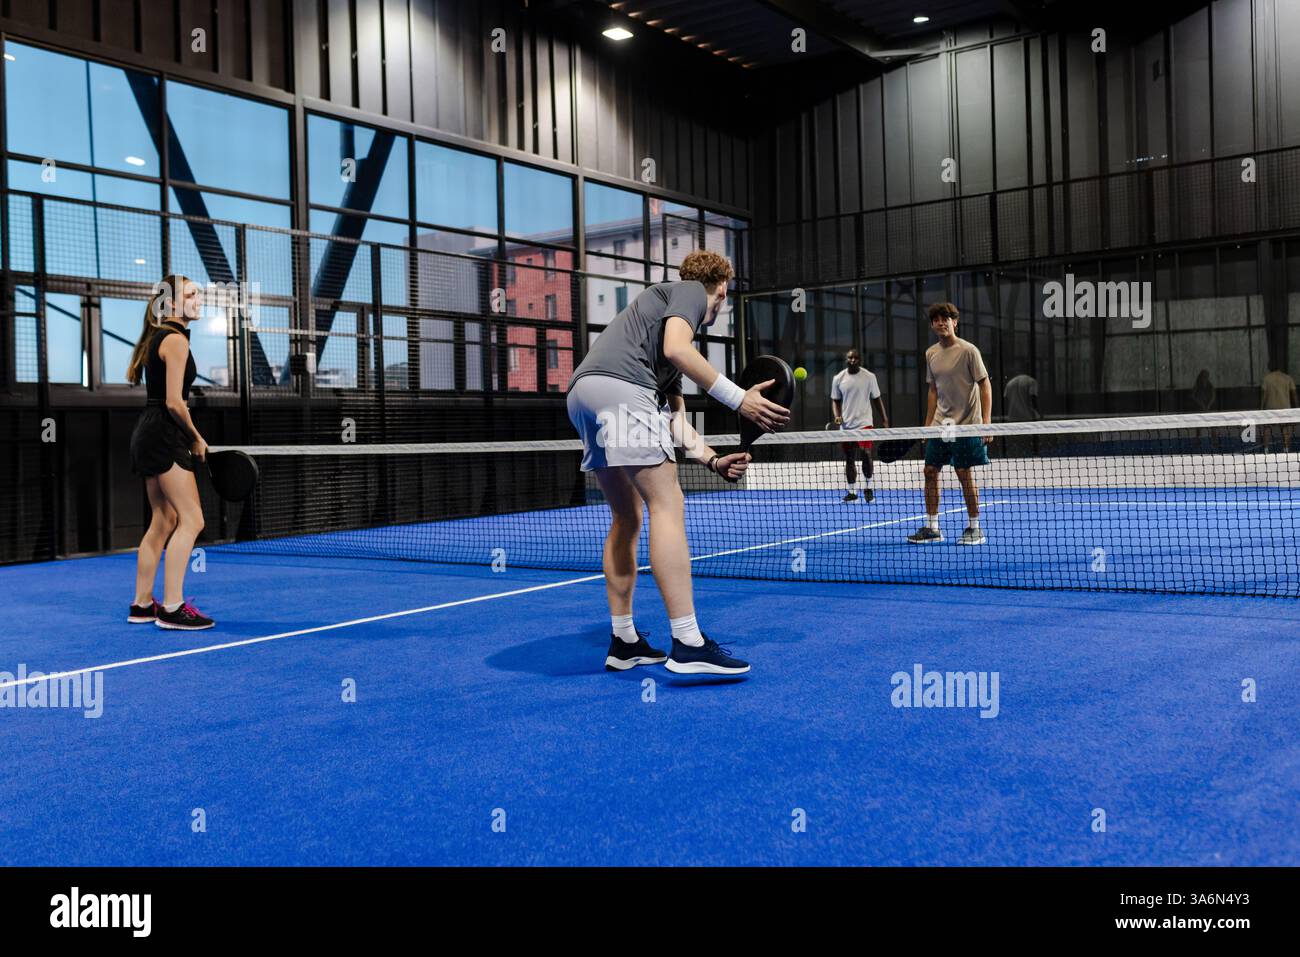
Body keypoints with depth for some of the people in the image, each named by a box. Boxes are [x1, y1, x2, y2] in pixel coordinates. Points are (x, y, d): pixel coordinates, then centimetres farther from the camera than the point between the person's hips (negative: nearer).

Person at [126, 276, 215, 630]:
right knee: (191, 519, -10)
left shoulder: (155, 338, 17)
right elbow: (174, 402, -18)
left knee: (163, 522, 14)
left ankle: (142, 604, 19)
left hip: (148, 436, 10)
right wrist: (197, 438, -7)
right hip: (164, 437, -10)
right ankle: (172, 608, -12)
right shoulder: (176, 340, -13)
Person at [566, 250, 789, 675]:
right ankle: (688, 645, -15)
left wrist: (713, 460, 16)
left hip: (581, 393, 10)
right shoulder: (689, 290, 14)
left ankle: (624, 641, 18)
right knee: (667, 505, -11)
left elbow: (674, 420, 28)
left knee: (626, 518, 15)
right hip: (619, 385, -10)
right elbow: (676, 349, -10)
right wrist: (739, 398, -11)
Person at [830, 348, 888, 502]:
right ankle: (851, 491, 18)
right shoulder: (838, 378, 4)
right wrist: (837, 416, -6)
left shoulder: (869, 377, 1)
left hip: (864, 422, -2)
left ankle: (867, 487, 2)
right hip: (846, 425, 2)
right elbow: (835, 401, 12)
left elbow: (877, 399, 7)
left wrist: (884, 420, 4)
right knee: (849, 459, 7)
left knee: (866, 453, -17)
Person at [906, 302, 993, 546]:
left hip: (966, 423, -6)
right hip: (940, 423, 6)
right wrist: (928, 423, 13)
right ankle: (932, 527, 11)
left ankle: (975, 528, 9)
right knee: (930, 471, 3)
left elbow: (985, 386, -9)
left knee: (964, 473, -4)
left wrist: (986, 421, -17)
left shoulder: (968, 350, -9)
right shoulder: (931, 354, 9)